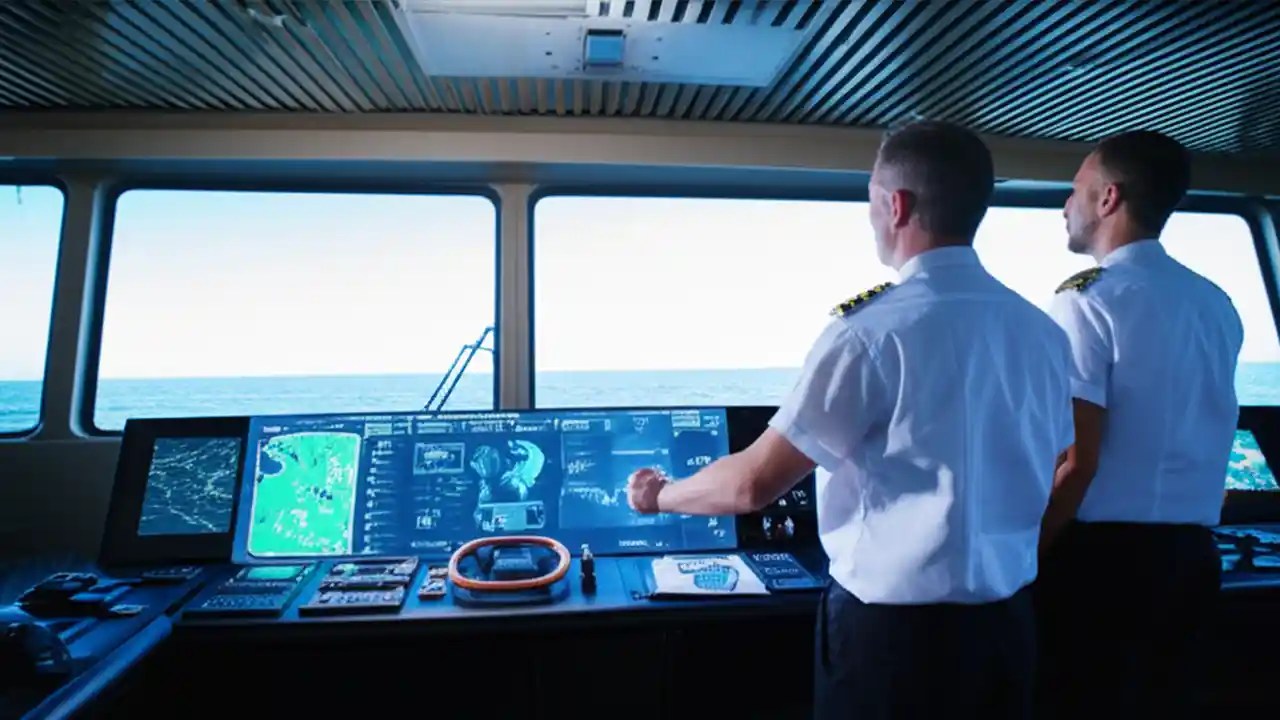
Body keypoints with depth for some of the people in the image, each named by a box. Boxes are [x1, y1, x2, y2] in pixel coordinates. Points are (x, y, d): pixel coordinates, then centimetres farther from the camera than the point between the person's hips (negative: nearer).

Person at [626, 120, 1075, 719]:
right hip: (1007, 623, 6)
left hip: (894, 630, -6)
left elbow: (752, 484, -16)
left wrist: (660, 496, 1)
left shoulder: (872, 333, -21)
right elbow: (1038, 479, 10)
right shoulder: (1043, 333, -2)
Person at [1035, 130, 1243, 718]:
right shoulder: (1217, 304, 8)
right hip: (1191, 551, 7)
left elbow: (1074, 461, -19)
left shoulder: (1089, 299, -15)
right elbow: (1191, 435, 17)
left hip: (1103, 552, -7)